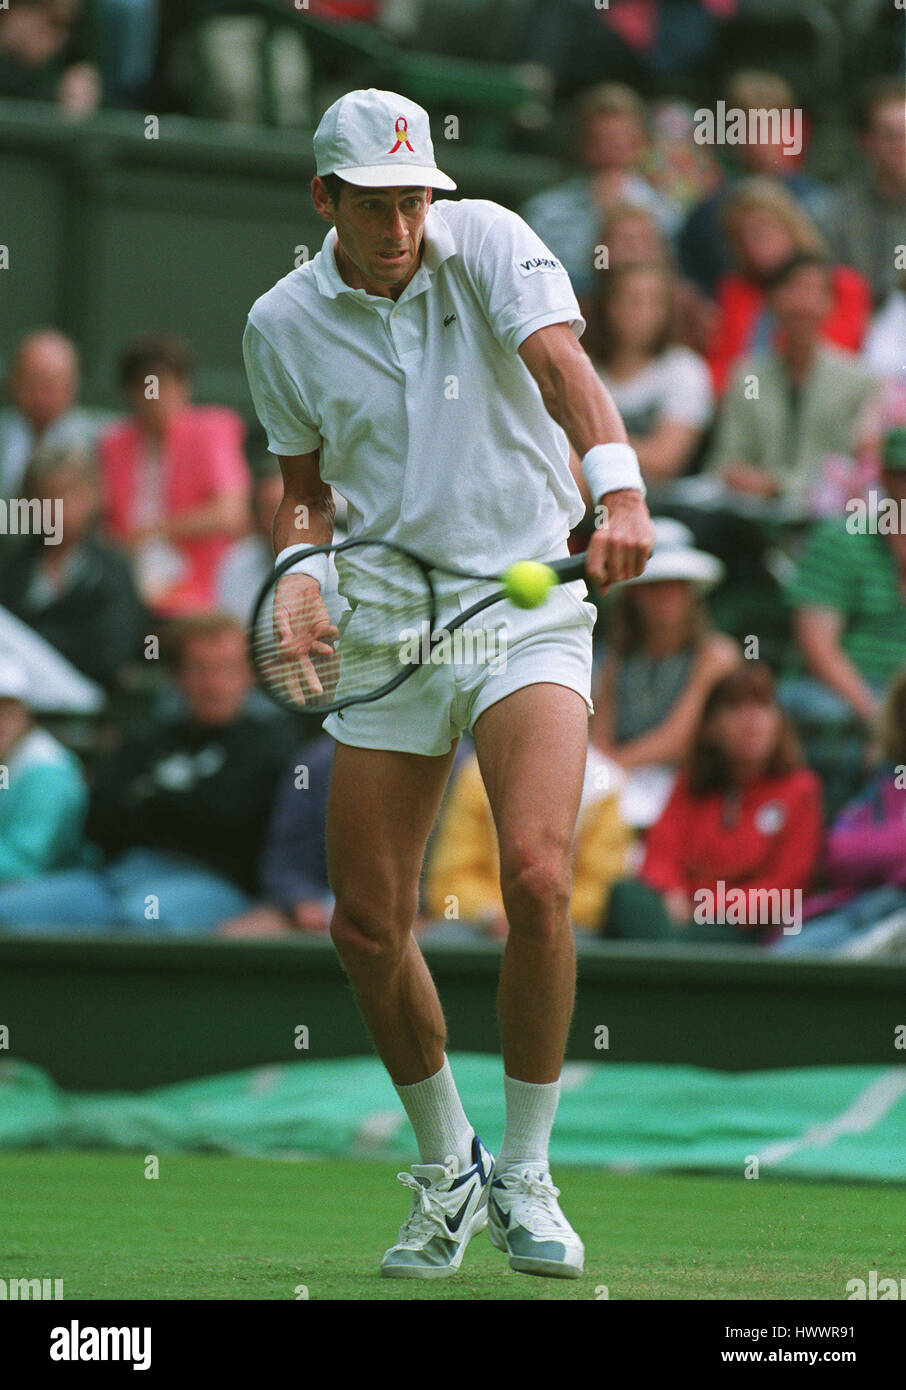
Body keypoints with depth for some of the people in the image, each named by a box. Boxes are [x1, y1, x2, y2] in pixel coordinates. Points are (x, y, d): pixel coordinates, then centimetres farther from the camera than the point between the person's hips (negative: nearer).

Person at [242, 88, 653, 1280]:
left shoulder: (488, 244, -8)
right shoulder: (283, 326, 2)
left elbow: (562, 361, -24)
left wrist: (619, 488, -42)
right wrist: (302, 572, -6)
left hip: (530, 605, -3)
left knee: (537, 877, -22)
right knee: (367, 927, 2)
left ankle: (524, 1176, -5)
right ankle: (445, 1170, 25)